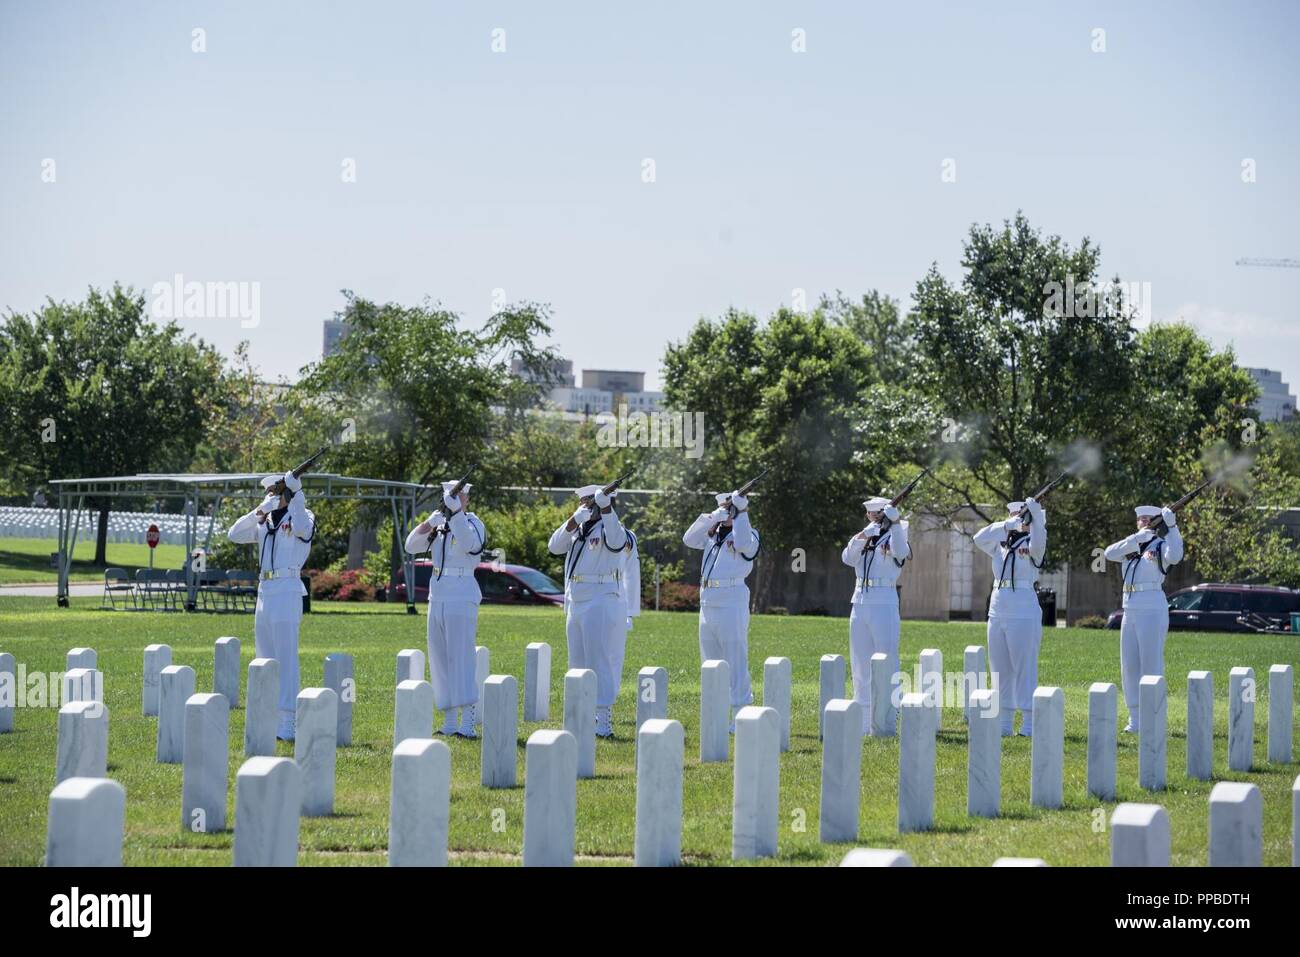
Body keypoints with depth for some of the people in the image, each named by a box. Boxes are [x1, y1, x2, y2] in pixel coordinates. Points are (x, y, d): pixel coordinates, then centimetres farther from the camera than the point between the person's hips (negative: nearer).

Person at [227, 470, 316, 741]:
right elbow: (234, 534, 8)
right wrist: (260, 511, -2)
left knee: (286, 658, -11)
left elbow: (301, 529, -23)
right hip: (264, 592, 8)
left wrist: (296, 495, -22)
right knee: (266, 659, 10)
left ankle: (288, 724, -14)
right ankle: (271, 721, 15)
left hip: (287, 591, -8)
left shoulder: (301, 516, -1)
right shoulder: (265, 522, 17)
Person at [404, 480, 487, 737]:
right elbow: (412, 546, 5)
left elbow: (469, 543, -25)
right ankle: (449, 722, 12)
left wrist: (456, 511, -32)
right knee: (440, 661, 7)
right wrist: (431, 520, -8)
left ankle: (468, 723, -15)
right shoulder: (439, 525, 14)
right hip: (437, 598, 7)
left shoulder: (473, 523, -3)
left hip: (461, 599, -7)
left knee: (462, 658, -11)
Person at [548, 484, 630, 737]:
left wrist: (605, 507, -31)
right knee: (579, 662, 12)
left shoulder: (609, 527, -6)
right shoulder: (579, 529, 15)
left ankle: (604, 721, -11)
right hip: (576, 602, 8)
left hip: (602, 602, -8)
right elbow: (555, 546, 4)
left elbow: (616, 542, -28)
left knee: (600, 662, -10)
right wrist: (573, 521, -8)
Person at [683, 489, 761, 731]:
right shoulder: (713, 534, 16)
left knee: (735, 660, -8)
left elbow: (744, 545, -24)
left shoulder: (747, 535, -3)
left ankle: (740, 714, -7)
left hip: (732, 603, -7)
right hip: (707, 602, 7)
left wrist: (741, 513, -20)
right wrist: (712, 517, -6)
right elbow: (689, 539, 4)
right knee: (710, 661, 11)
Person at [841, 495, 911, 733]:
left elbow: (901, 552, -22)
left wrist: (896, 524, -32)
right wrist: (861, 537, -17)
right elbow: (848, 558, -2)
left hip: (884, 604, -6)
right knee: (861, 663, 8)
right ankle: (863, 720, 13)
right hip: (860, 604, 6)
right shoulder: (864, 538, 15)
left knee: (887, 660, -7)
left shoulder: (892, 538, 1)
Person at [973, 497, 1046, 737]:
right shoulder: (1000, 544, 12)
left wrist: (1036, 515, -36)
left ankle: (1029, 723, -3)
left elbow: (1038, 541, -25)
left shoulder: (1031, 546, -2)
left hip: (1024, 612, -6)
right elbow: (979, 539, -5)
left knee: (1024, 667, -5)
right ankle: (1005, 721, 13)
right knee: (1000, 669, 8)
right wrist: (1006, 525, -15)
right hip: (997, 611, 6)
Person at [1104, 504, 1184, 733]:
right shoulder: (1130, 546, 15)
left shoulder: (1160, 545, -1)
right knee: (1129, 666, 7)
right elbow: (1110, 554, -4)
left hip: (1152, 609, -7)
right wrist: (1137, 538, -15)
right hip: (1130, 610, 7)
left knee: (1151, 664, -6)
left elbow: (1174, 557, -23)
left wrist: (1171, 527, -26)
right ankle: (1135, 718, 13)